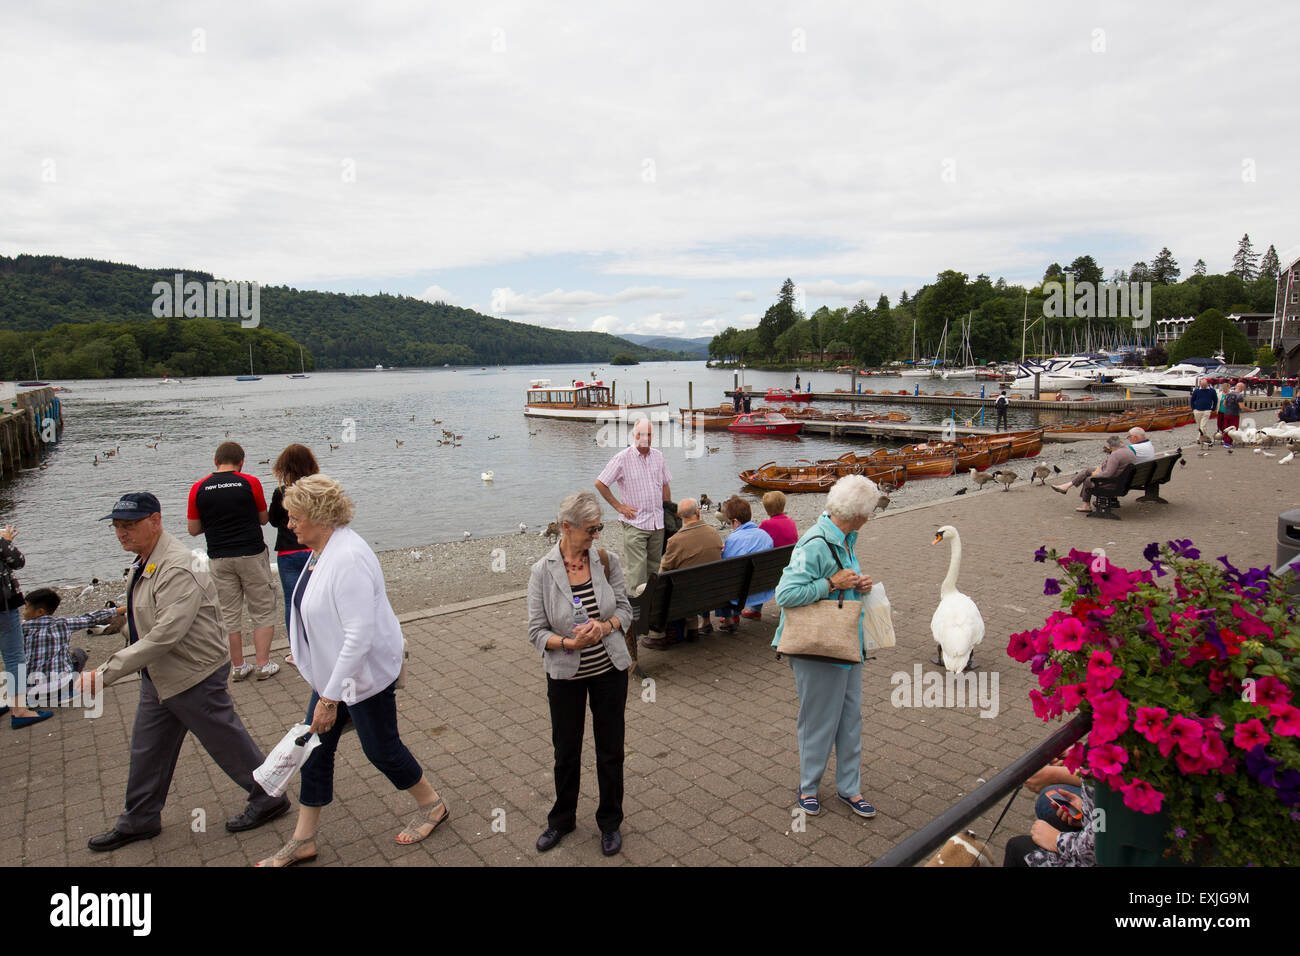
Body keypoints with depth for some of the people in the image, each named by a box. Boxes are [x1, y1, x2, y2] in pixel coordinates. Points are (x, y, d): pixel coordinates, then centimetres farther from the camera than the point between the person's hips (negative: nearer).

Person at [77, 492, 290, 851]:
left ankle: (268, 799, 24)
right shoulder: (144, 563, 4)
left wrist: (106, 673, -32)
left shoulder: (177, 569, -29)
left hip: (194, 676, -9)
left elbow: (165, 635, -33)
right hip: (159, 676, 10)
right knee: (146, 751, 19)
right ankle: (139, 820, 37)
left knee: (226, 742, 6)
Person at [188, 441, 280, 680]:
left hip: (219, 559, 3)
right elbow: (264, 519, 4)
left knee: (229, 614, 12)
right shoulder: (250, 483, -7)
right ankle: (263, 665, 7)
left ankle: (237, 666, 19)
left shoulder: (199, 488, -1)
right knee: (263, 611, 8)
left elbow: (193, 529, 4)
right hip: (251, 555, -2)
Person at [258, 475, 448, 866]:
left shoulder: (348, 558, -29)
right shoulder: (323, 550, 3)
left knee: (380, 748, 8)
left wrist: (329, 698, -28)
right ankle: (303, 841, 30)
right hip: (332, 671, 9)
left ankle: (432, 806, 32)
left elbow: (359, 637, -31)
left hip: (364, 674, -9)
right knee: (316, 748, 14)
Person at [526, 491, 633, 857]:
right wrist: (568, 642, -28)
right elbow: (536, 631, -11)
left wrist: (605, 626, -21)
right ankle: (562, 819, 40)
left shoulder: (606, 560, -8)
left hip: (610, 669, 1)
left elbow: (625, 608, 0)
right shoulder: (542, 572, -14)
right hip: (565, 675, -1)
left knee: (610, 750, 13)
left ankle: (610, 821, 35)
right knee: (566, 751, 15)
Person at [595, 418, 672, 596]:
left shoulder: (658, 456, 9)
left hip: (657, 522, 5)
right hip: (634, 523, -5)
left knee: (654, 566, 12)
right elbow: (600, 484, -6)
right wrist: (619, 506, -6)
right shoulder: (622, 458, -8)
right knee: (637, 568, -9)